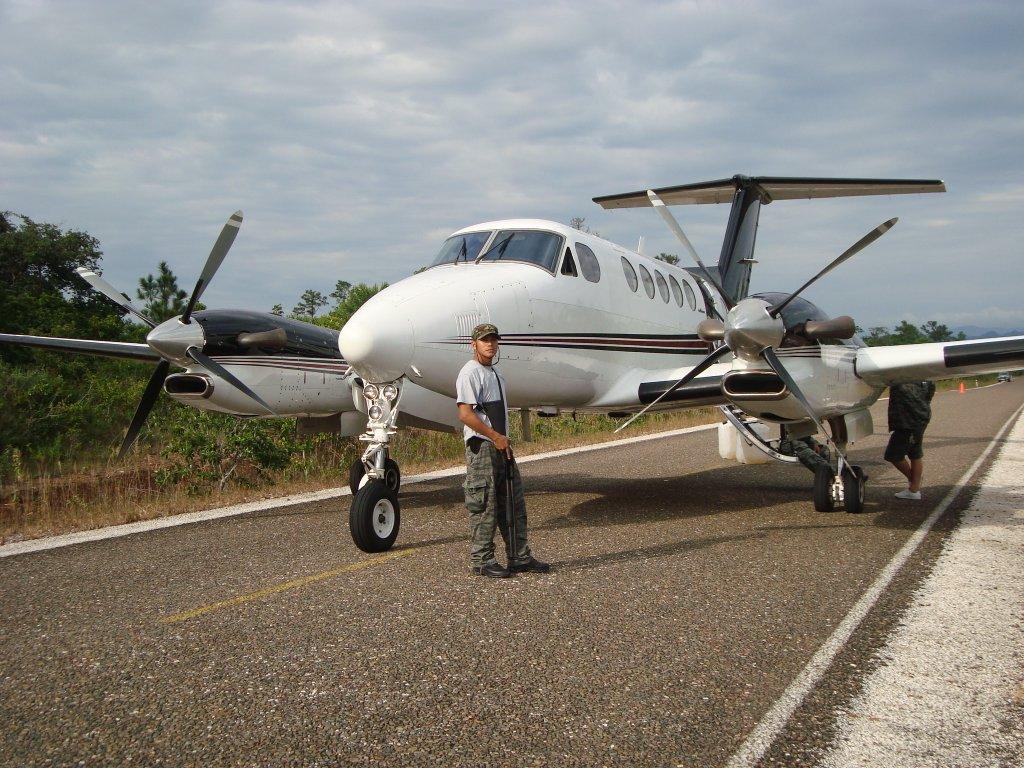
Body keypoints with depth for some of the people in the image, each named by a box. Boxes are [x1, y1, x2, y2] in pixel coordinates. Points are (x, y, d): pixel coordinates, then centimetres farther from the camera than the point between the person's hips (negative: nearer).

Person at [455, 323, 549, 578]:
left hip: (502, 445, 10)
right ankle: (482, 561, 5)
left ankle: (520, 557, 19)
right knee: (484, 507, -4)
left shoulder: (496, 374, 18)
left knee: (514, 504, 12)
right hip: (481, 446, -10)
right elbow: (465, 414, -21)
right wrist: (496, 437, -17)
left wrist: (505, 440, 12)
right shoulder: (470, 372, -11)